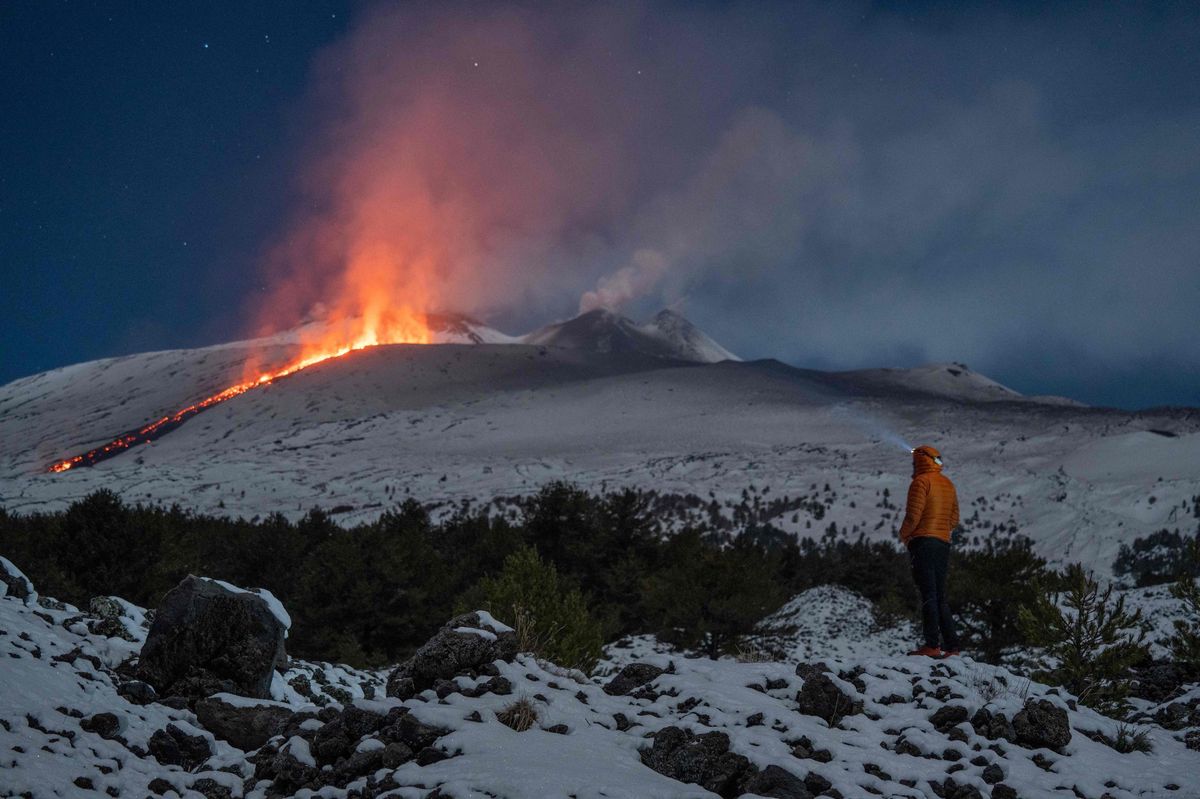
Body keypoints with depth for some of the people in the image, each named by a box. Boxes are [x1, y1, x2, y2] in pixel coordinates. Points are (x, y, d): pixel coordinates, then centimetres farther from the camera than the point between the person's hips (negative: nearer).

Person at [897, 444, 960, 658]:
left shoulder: (921, 481, -7)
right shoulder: (948, 484, 18)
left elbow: (913, 514, -14)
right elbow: (954, 518, 19)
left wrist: (903, 534, 2)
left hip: (923, 542, -8)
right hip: (943, 543, 8)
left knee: (928, 595, -10)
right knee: (940, 596, 11)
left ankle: (932, 645, -14)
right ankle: (951, 646, 6)